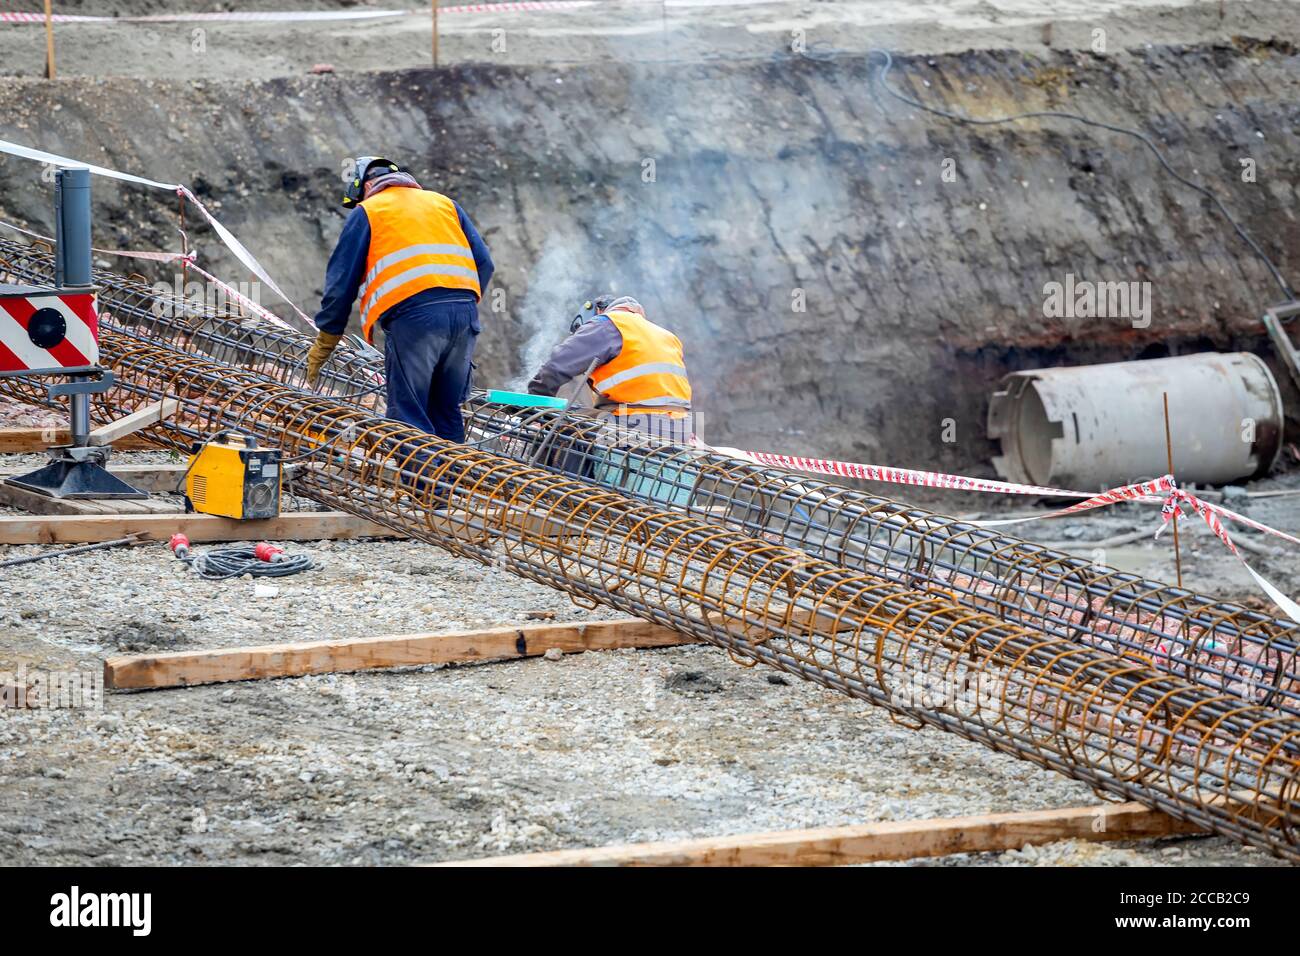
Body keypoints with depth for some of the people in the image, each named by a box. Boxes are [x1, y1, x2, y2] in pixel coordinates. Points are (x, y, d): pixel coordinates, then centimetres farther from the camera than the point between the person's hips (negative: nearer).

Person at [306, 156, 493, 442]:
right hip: (465, 314, 5)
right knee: (448, 413, 15)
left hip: (411, 314, -5)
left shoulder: (366, 212, 14)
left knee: (408, 416, -3)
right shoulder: (445, 203, 26)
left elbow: (341, 282, 11)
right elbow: (484, 263, 18)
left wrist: (321, 350, 15)